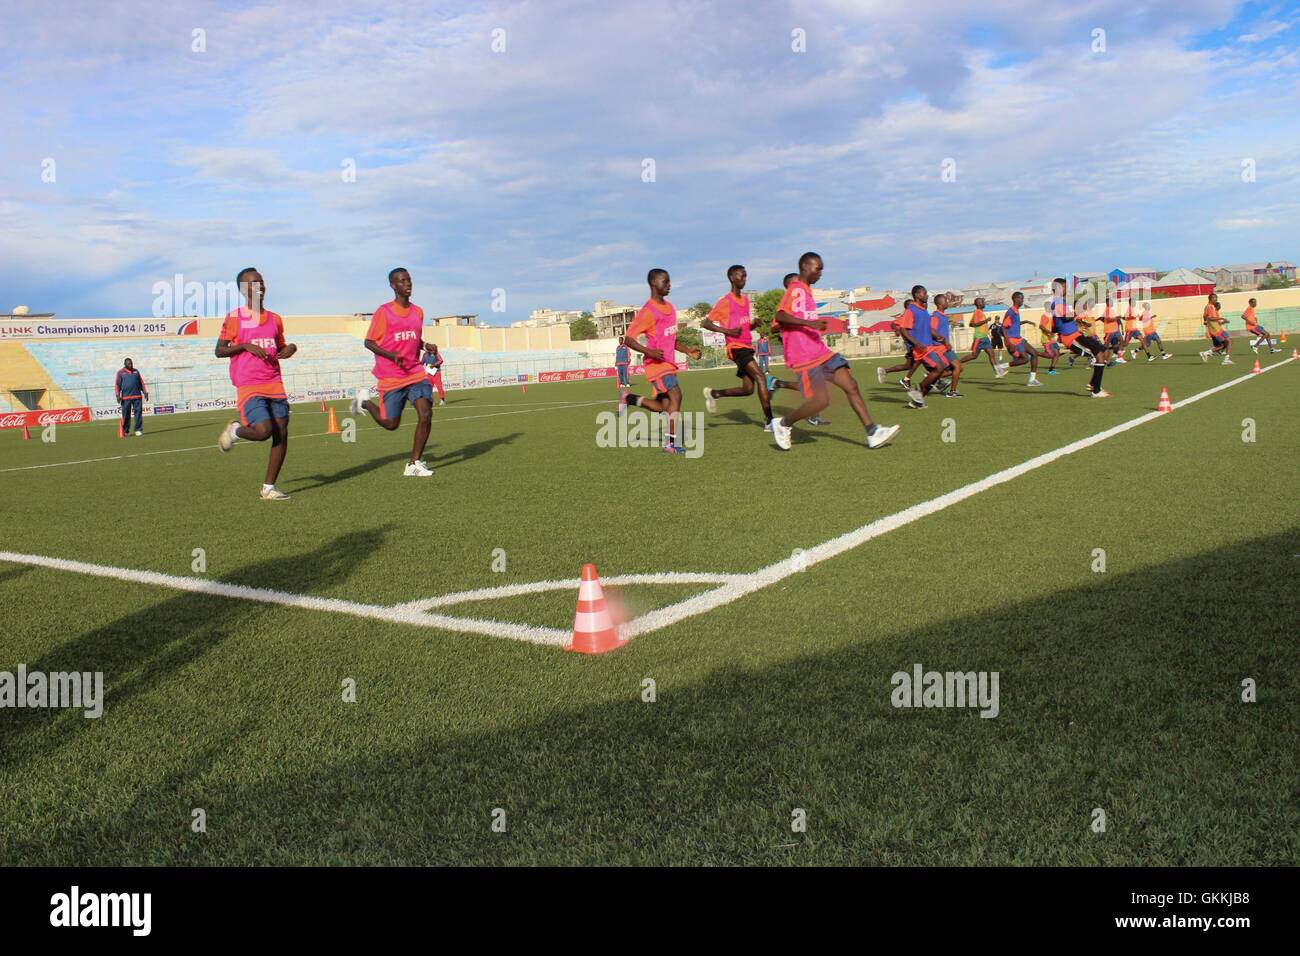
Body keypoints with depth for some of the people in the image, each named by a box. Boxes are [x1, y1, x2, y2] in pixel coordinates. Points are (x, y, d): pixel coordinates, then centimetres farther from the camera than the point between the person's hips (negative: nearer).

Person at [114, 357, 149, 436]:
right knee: (126, 414, 1)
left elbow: (141, 382, 19)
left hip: (137, 396, 2)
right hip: (126, 397, -2)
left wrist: (145, 392, 12)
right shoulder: (120, 372, 7)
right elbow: (117, 384, 2)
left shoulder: (136, 371, 16)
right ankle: (125, 431, 10)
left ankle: (138, 430, -1)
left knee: (138, 412, -4)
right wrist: (118, 395, -7)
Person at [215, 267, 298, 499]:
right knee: (264, 431, -20)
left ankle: (268, 488, 7)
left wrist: (290, 348, 1)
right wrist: (245, 346, -15)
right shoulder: (234, 318, 0)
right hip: (248, 386, -5)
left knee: (281, 434, -2)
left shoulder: (275, 319, 14)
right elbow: (219, 351, 0)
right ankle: (235, 430, 16)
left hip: (274, 384, 5)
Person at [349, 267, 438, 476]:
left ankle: (414, 463, -5)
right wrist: (390, 355, -21)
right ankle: (365, 400, 35)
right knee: (390, 424, 4)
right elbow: (369, 342, -5)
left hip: (415, 373, 4)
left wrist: (426, 346, 1)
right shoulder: (384, 312, -7)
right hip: (391, 378, -4)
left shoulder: (418, 312, 9)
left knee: (426, 414, -16)